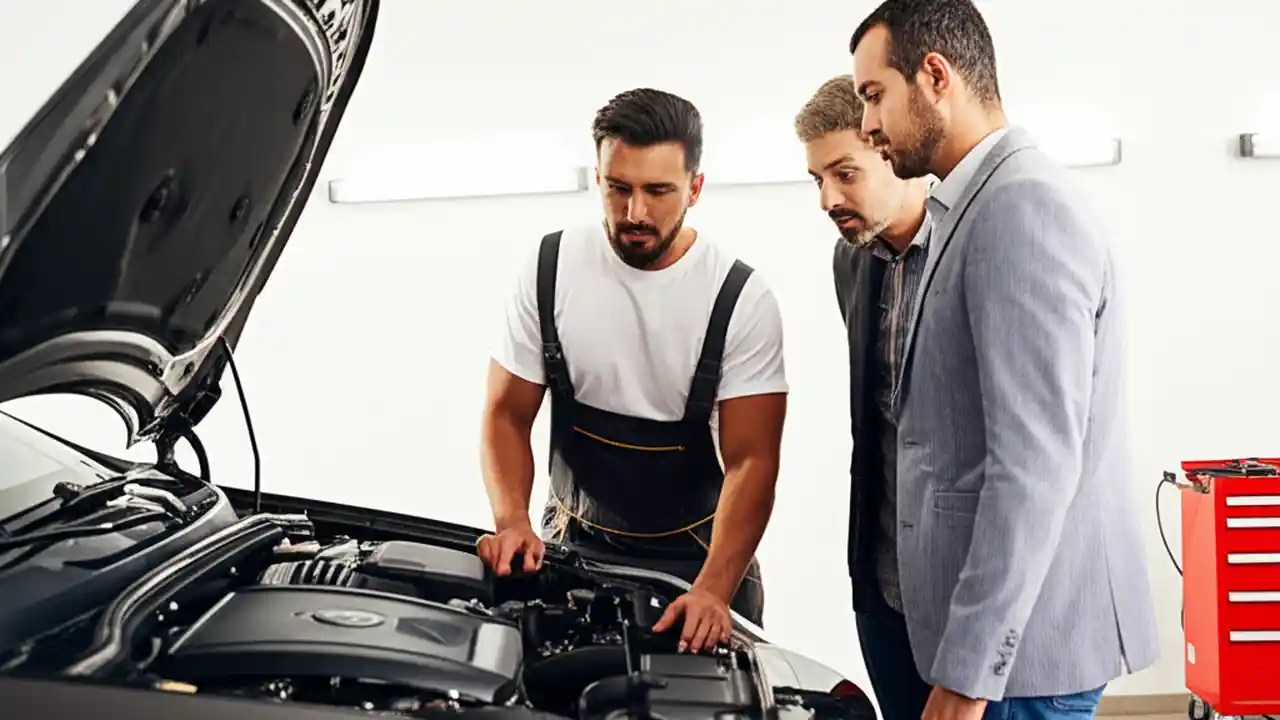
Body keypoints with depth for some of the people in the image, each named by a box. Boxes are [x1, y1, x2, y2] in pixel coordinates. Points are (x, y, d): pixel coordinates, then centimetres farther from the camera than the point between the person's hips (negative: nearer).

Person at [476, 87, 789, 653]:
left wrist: (715, 589, -29)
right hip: (574, 544, 2)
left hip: (696, 554, -1)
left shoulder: (742, 299, -14)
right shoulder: (549, 268, -7)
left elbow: (751, 460, -17)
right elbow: (507, 415, -2)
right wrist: (512, 521, -19)